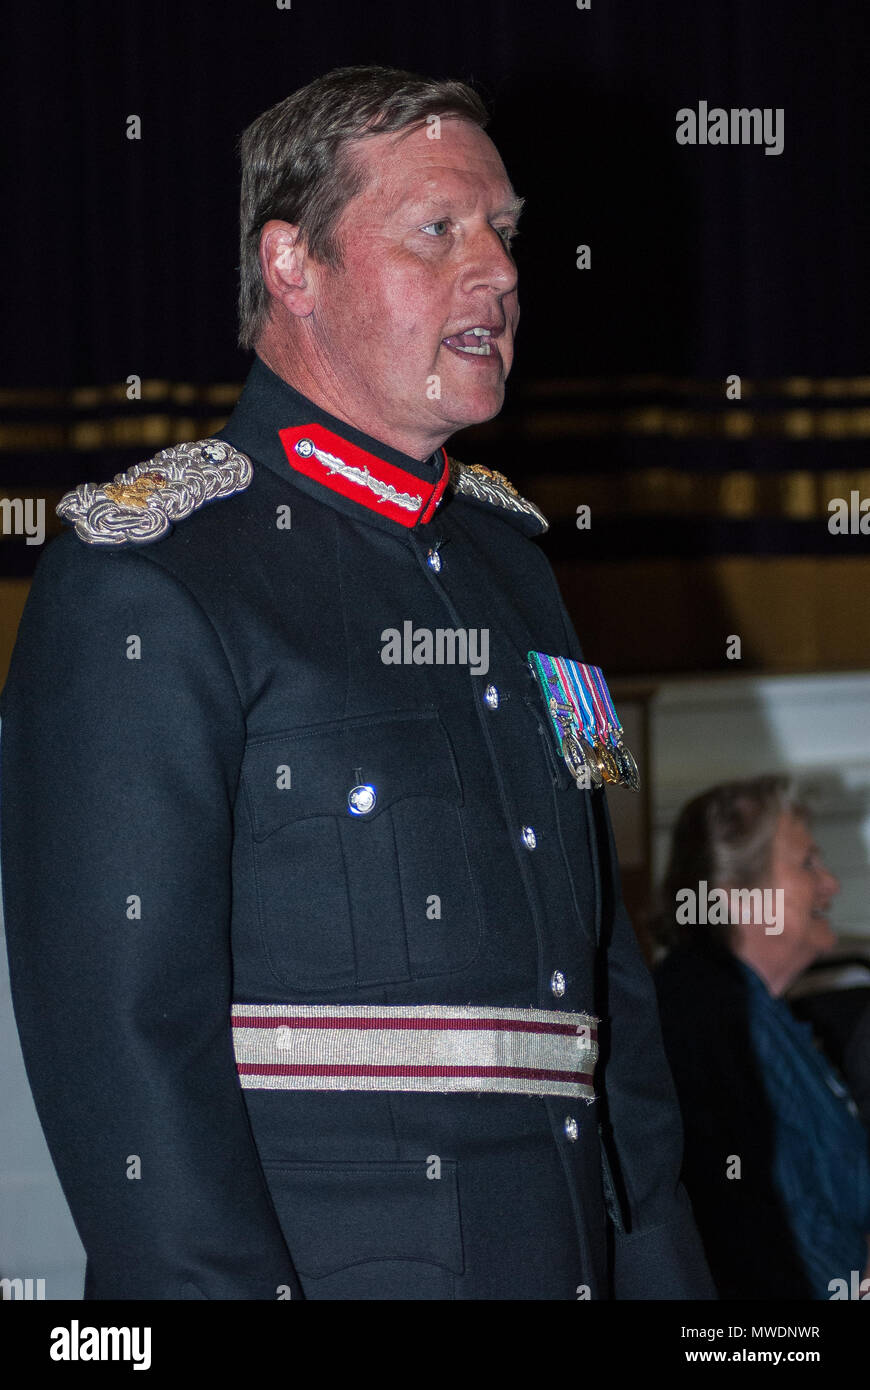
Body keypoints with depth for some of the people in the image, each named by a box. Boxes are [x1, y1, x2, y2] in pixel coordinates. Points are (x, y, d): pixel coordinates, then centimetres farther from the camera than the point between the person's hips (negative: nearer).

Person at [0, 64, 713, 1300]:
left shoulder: (508, 557, 15)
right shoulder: (144, 579, -9)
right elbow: (118, 1021, -16)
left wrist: (663, 1264, 10)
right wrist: (216, 1286, -23)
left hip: (571, 1263, 7)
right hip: (313, 1265, -7)